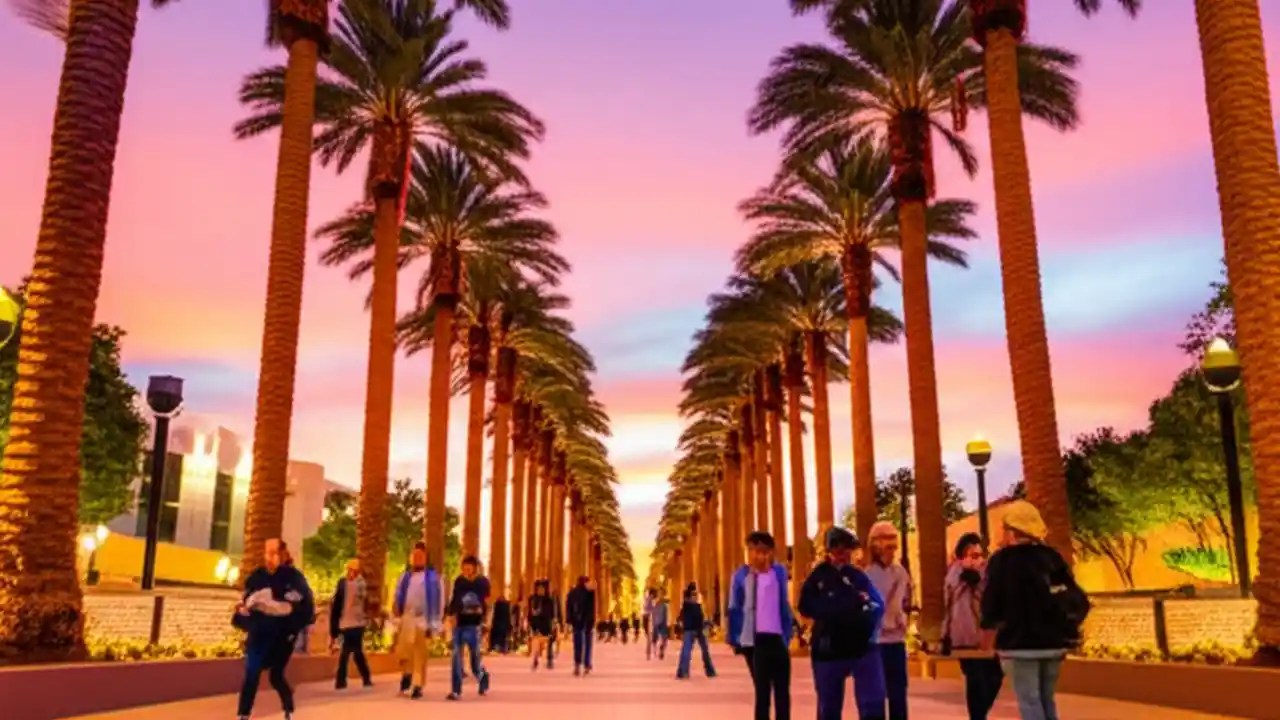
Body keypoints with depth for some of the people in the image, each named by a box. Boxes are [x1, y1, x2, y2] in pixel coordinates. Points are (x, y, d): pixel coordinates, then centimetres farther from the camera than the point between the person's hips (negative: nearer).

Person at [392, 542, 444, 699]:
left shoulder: (432, 577, -1)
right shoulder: (405, 576, 11)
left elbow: (438, 603, -3)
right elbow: (397, 599, 13)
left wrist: (433, 625, -7)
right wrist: (396, 619, 5)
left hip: (422, 620, -3)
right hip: (406, 619, 3)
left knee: (420, 655, 3)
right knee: (402, 652, -3)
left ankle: (418, 685, 12)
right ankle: (407, 673, 25)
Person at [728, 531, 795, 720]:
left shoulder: (779, 572, 0)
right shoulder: (741, 576, -6)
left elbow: (784, 605, 8)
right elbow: (735, 609, -1)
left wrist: (787, 635, 6)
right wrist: (735, 639, -3)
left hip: (777, 638, 2)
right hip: (754, 640, -2)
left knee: (782, 691, 10)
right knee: (762, 691, 6)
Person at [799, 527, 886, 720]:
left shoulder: (857, 576, 8)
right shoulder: (817, 578, 0)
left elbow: (878, 606, 3)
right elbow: (808, 607, -13)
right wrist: (855, 605, -13)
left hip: (862, 647, 2)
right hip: (828, 650, -2)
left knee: (873, 703, -2)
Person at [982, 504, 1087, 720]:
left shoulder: (1003, 560, -8)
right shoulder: (1053, 557, 9)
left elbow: (991, 606, -11)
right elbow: (1079, 602, 8)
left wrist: (990, 623, 8)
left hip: (1020, 644, -6)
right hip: (1053, 643, 6)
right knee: (1046, 701, 16)